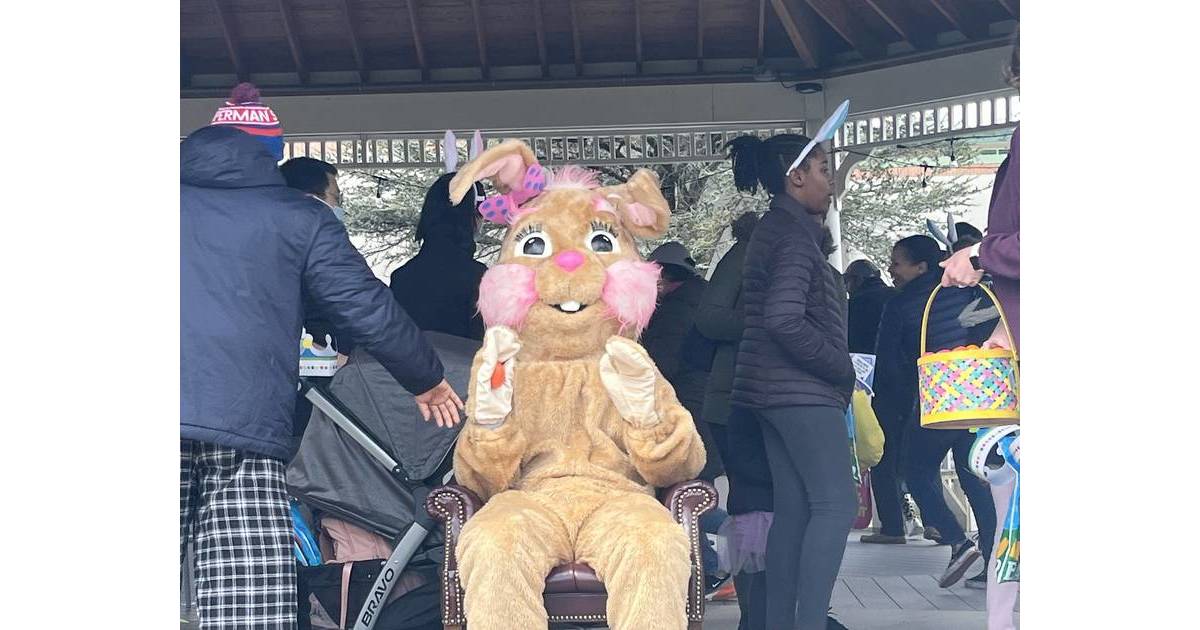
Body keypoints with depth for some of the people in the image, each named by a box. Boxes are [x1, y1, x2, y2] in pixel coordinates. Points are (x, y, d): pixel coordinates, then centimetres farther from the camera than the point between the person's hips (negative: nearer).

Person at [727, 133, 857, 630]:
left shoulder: (775, 230, 18)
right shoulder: (793, 235, -13)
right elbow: (785, 320, -23)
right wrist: (842, 368, -14)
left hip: (777, 390, 10)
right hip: (802, 389, -10)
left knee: (792, 510, 9)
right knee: (836, 504, -12)